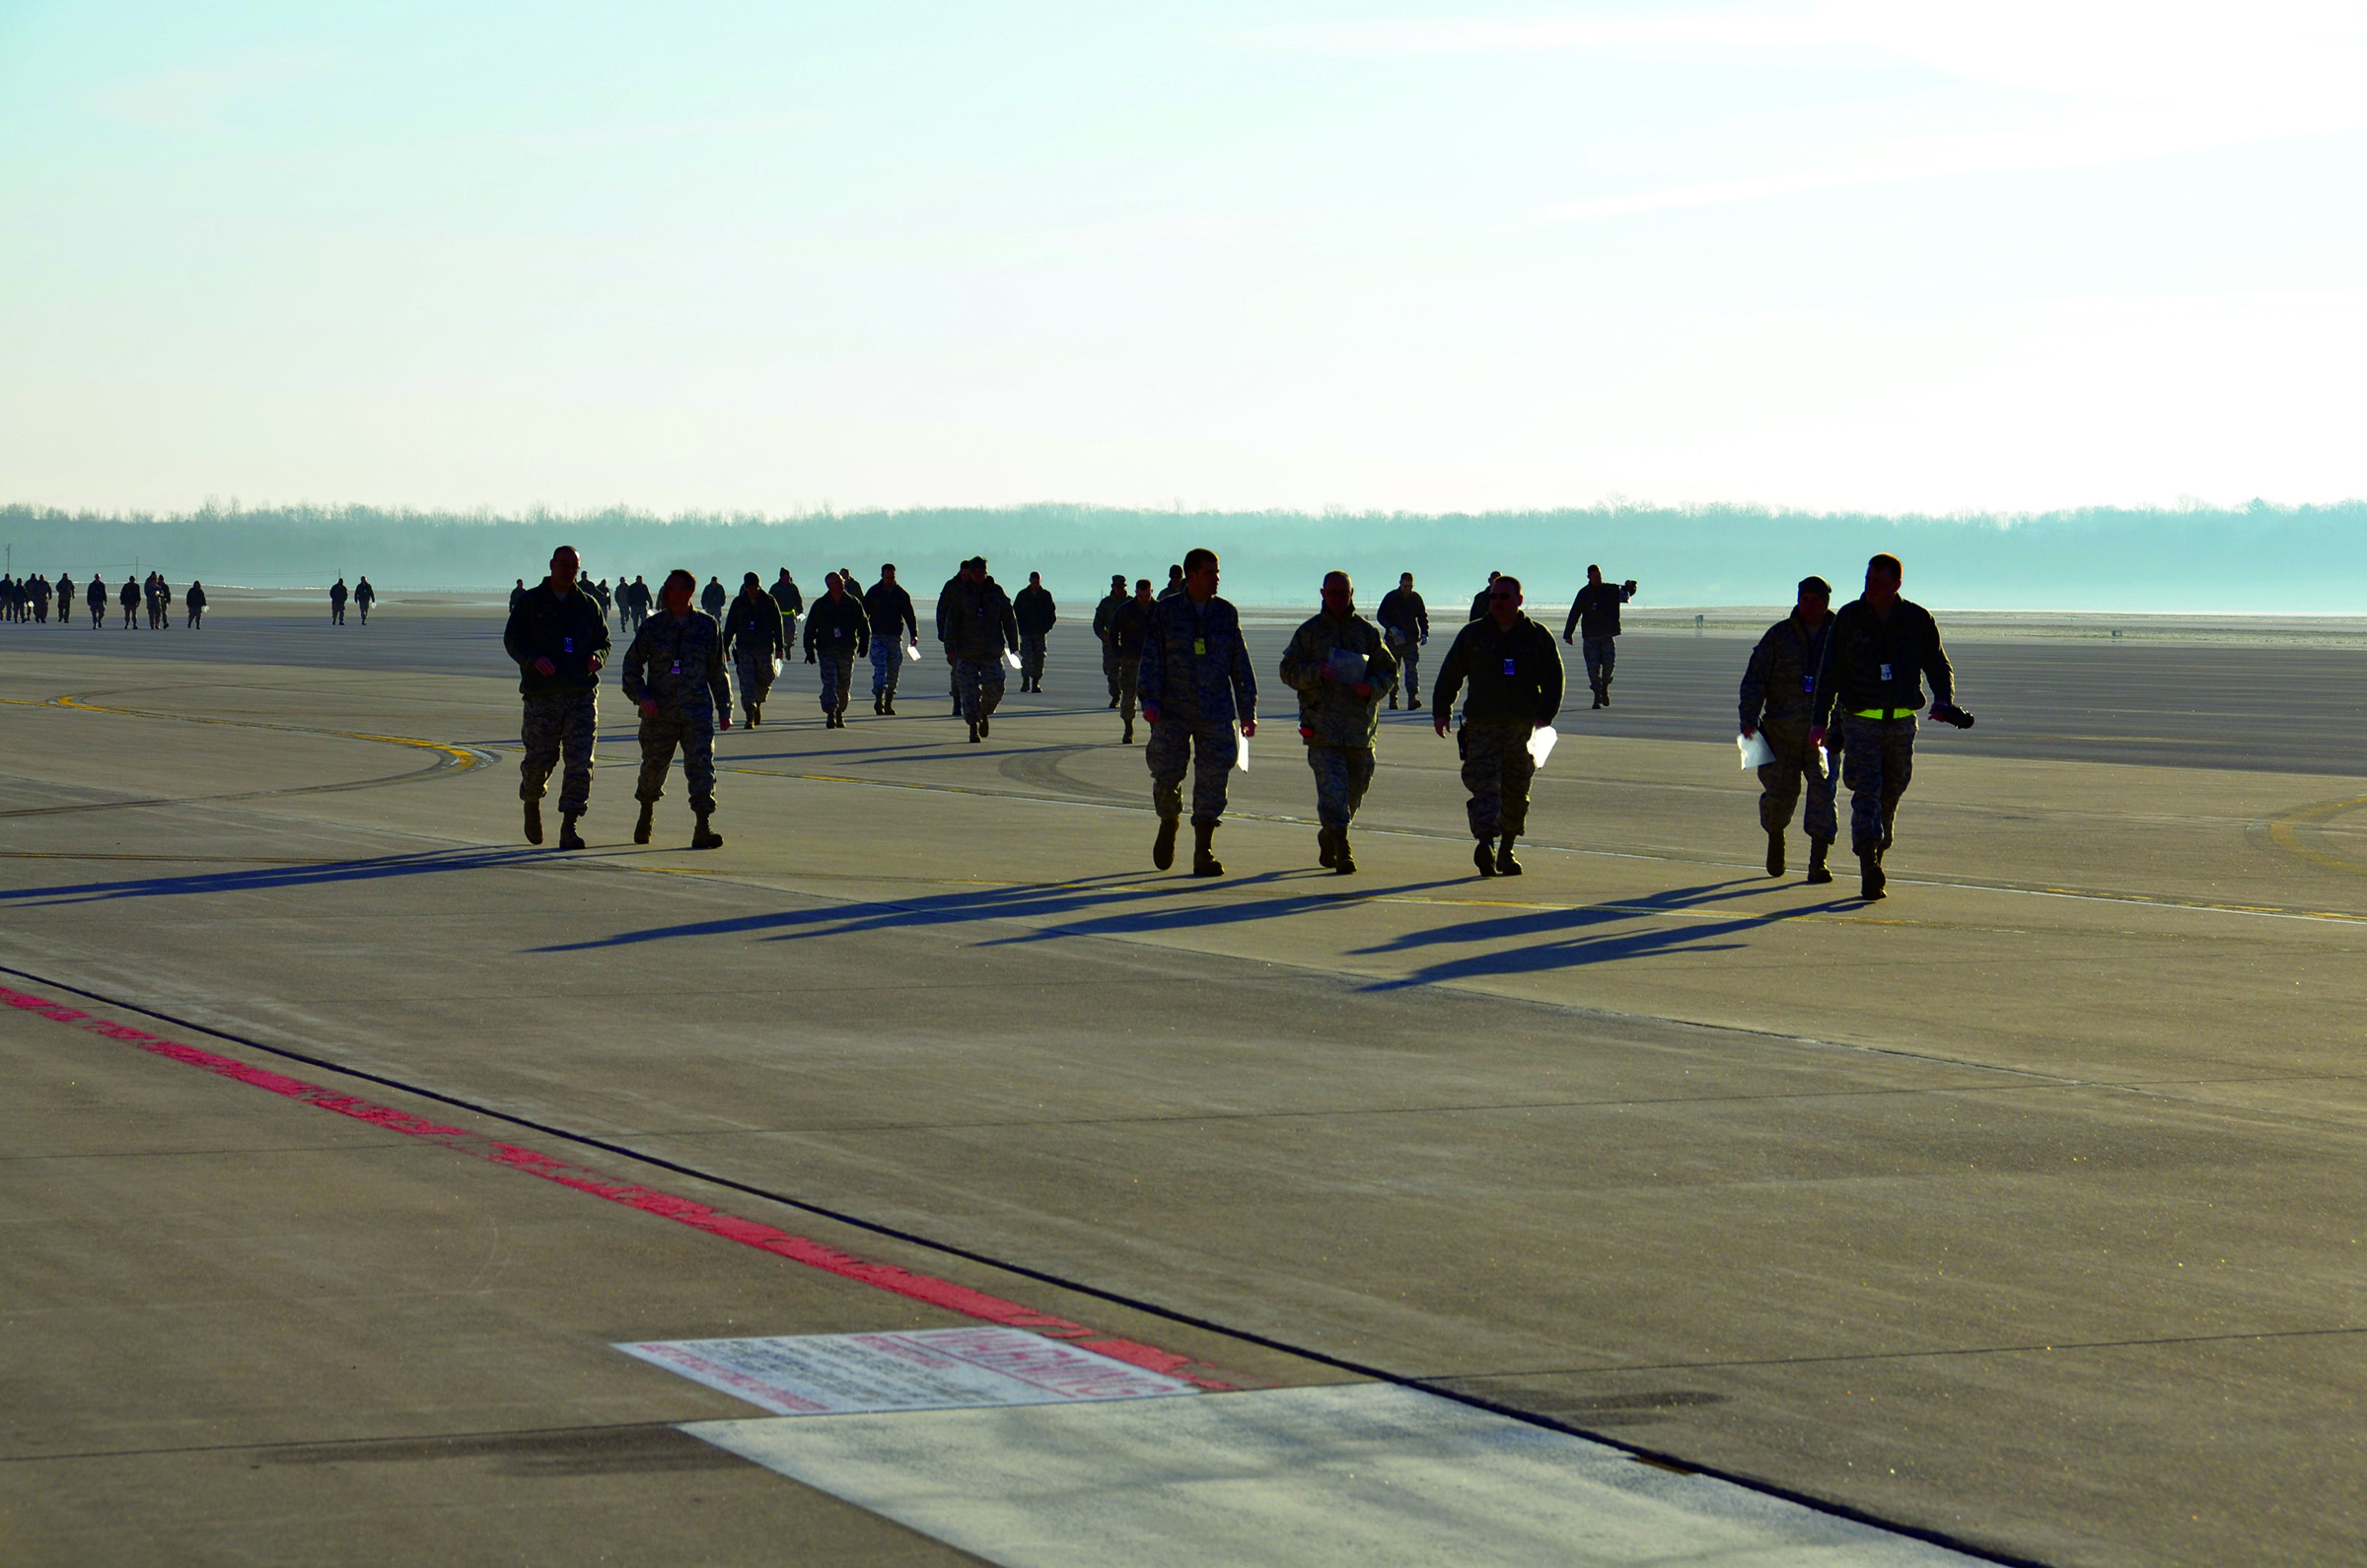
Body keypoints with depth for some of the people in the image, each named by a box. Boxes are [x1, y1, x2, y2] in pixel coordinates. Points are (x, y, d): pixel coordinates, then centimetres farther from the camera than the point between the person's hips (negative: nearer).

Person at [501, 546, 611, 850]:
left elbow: (603, 641, 21)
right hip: (542, 696, -2)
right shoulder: (531, 602, 5)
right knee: (539, 758, 1)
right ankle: (531, 804, 33)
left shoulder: (588, 605, 13)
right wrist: (534, 659, -16)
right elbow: (512, 639, 3)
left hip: (582, 695, 2)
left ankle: (569, 827, -6)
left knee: (580, 762, -8)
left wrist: (597, 657, -3)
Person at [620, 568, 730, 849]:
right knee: (654, 765, 11)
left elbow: (717, 671, 13)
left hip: (697, 711, 0)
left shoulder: (706, 626, 4)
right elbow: (632, 664, 7)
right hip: (659, 711, 1)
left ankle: (703, 828, -17)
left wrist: (724, 709, 13)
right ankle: (646, 814, 39)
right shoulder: (653, 626, 2)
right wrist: (640, 696, -9)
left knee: (701, 765, -14)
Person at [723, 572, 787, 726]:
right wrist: (725, 648, 7)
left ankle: (757, 704, 34)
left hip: (765, 649, 0)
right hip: (744, 648, 0)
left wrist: (779, 647, 1)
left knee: (765, 681, 6)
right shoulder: (738, 603, 5)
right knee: (747, 682, -9)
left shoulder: (769, 601, 3)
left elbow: (777, 625, 6)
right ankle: (750, 715, -11)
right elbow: (730, 627, 9)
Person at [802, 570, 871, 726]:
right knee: (829, 683, -14)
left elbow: (864, 625, 9)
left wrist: (864, 644, -4)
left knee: (844, 686, 8)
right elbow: (810, 629, 8)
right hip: (826, 651, -2)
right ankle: (830, 715, -20)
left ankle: (839, 714, 23)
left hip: (847, 651, 2)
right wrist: (809, 650, 2)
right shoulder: (820, 605, 4)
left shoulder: (853, 603, 5)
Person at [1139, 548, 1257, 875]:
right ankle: (1168, 824, 33)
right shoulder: (1165, 611, 2)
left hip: (1216, 713, 1)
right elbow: (1151, 659, 0)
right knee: (1167, 774, 1)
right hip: (1174, 712, -1)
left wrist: (1247, 710, 10)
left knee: (1213, 780, -5)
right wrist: (1150, 700, -13)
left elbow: (1240, 665, 12)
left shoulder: (1226, 613, 8)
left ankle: (1204, 853, 0)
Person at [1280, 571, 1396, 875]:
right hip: (1321, 727, -3)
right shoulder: (1308, 632, 7)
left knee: (1355, 787, 10)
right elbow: (1289, 670, 5)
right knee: (1332, 786, -14)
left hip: (1360, 724, 3)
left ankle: (1328, 837, 34)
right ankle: (1342, 850, -16)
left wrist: (1372, 687, -10)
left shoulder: (1368, 632, 10)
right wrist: (1317, 672, -14)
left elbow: (1388, 670, 11)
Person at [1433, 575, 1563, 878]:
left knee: (1516, 794, 8)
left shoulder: (1538, 636, 7)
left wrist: (1543, 717, -8)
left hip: (1523, 728, 1)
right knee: (1484, 786, -16)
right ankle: (1485, 844, -30)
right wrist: (1441, 711, 4)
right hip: (1482, 727, -1)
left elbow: (1554, 680, 5)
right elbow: (1449, 675, 13)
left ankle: (1506, 851, 21)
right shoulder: (1472, 635, 9)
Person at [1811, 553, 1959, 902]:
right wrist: (1821, 720, 0)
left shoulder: (1918, 620, 3)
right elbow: (1830, 673, 6)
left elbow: (1939, 667, 12)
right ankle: (1869, 869, -23)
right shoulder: (1848, 618, 1)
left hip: (1902, 722, 2)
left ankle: (1877, 856, 25)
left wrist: (1943, 701, -7)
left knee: (1890, 795, 10)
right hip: (1860, 720, -2)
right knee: (1866, 792, -14)